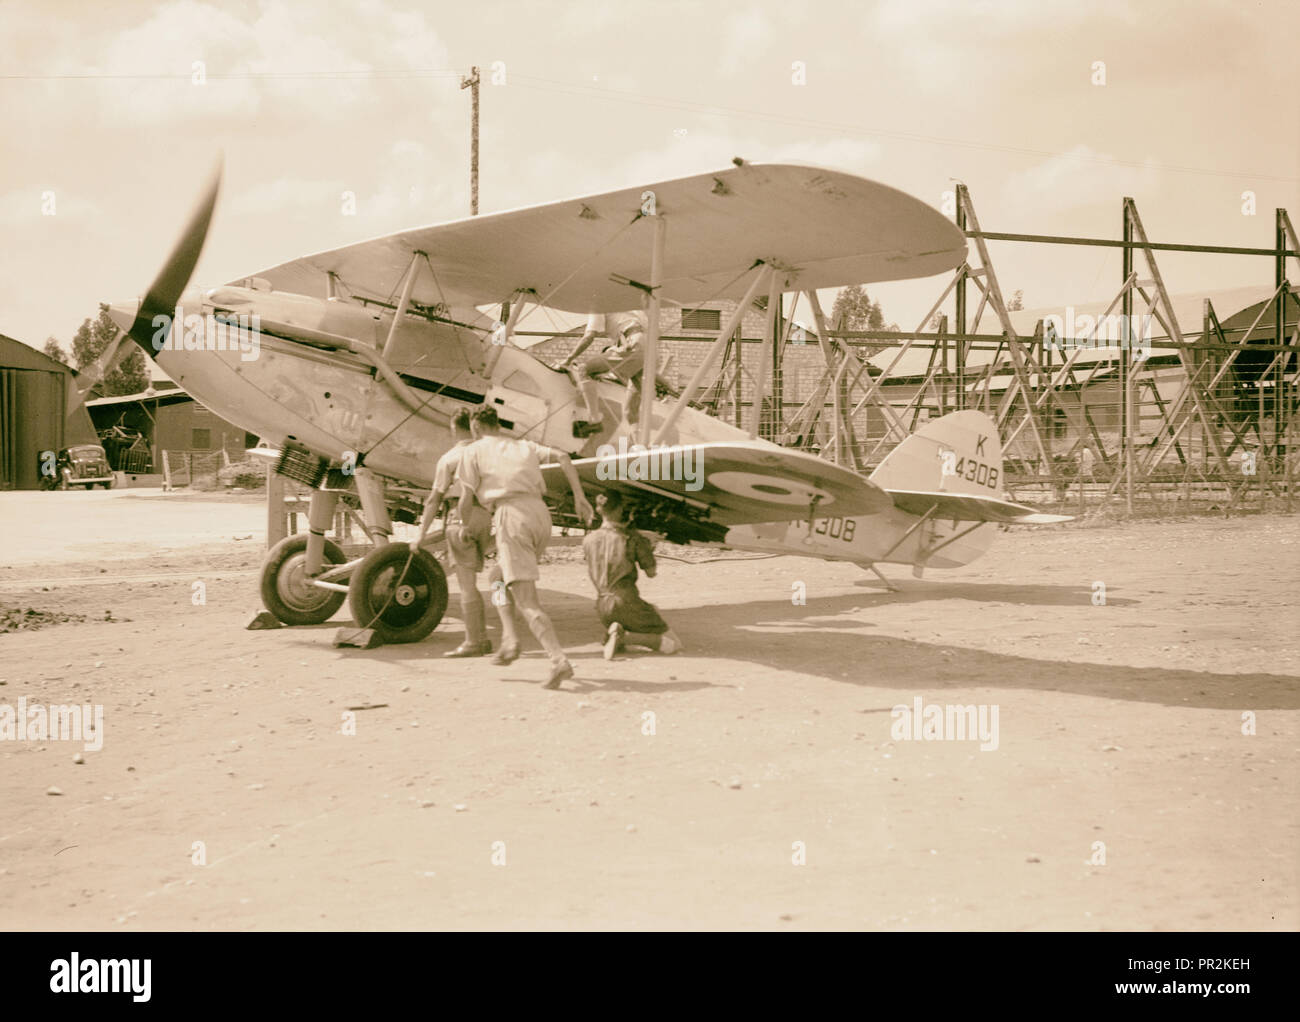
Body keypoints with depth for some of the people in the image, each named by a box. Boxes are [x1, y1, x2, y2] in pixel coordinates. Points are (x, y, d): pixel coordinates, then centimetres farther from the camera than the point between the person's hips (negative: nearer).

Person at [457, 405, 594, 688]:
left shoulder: (474, 451, 13)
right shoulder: (524, 446, 27)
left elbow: (467, 498, 7)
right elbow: (561, 457, 12)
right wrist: (579, 496, 8)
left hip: (511, 516, -6)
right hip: (540, 514, 6)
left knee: (527, 601, -9)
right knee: (499, 579, 27)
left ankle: (559, 661, -23)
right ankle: (509, 639, 12)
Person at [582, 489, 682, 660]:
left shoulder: (588, 541, 1)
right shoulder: (631, 538, -12)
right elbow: (651, 572, -4)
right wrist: (646, 546, 12)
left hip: (603, 605, 6)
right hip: (627, 601, -6)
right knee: (673, 644, 4)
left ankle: (616, 636, 0)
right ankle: (623, 635, -15)